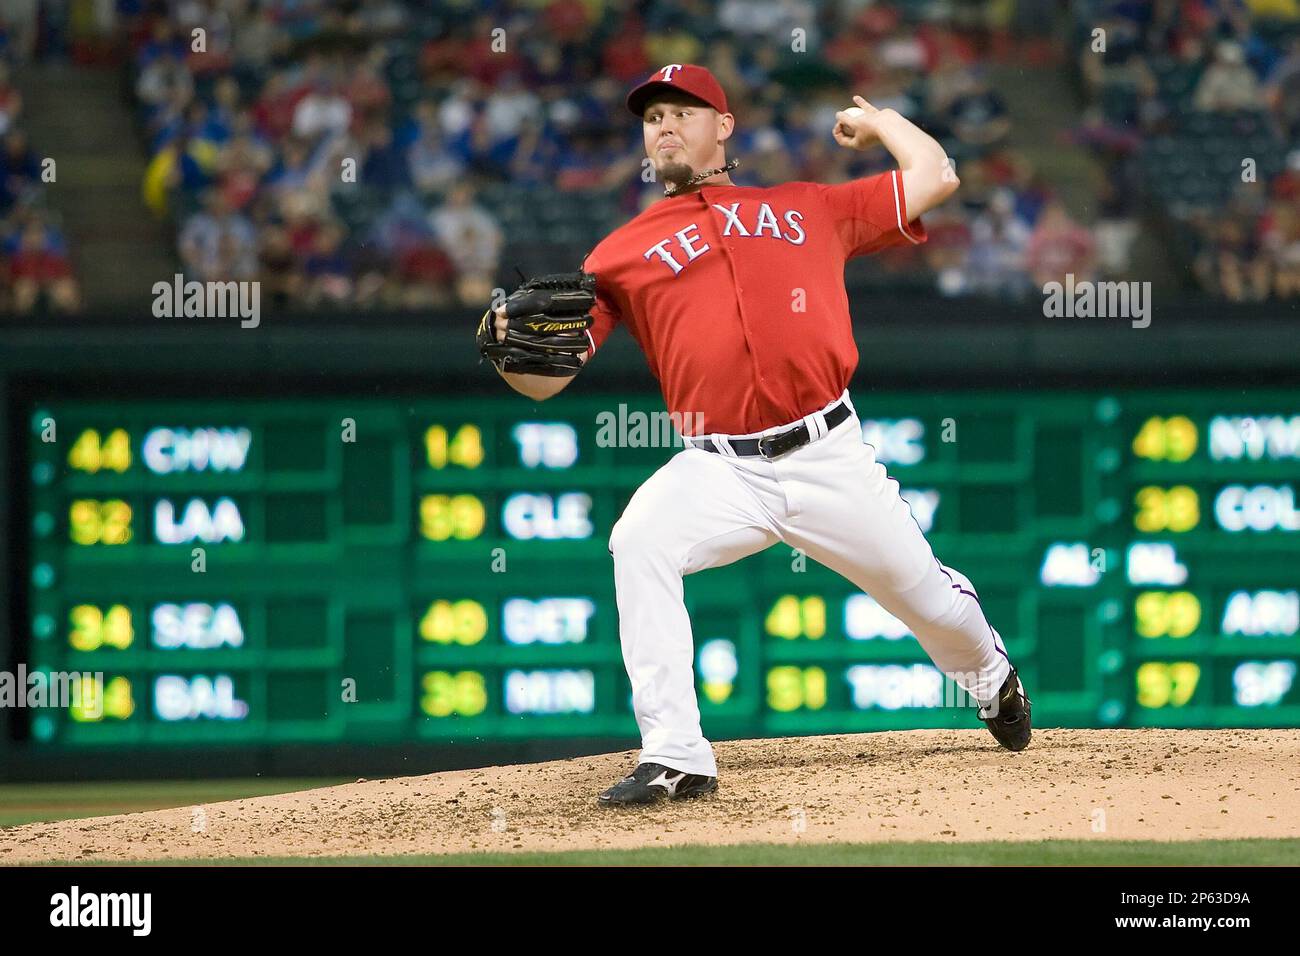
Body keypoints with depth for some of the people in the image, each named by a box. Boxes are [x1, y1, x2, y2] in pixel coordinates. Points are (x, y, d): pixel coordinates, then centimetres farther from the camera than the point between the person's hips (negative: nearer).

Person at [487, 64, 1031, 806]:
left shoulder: (809, 210, 12)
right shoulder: (623, 253, 10)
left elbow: (935, 177, 15)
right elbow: (546, 378, 4)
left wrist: (875, 121, 26)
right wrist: (508, 349, -17)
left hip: (831, 459, 0)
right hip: (719, 472, 0)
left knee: (929, 600, 9)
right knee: (641, 543, -30)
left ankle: (994, 680, 48)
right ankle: (675, 759, -26)